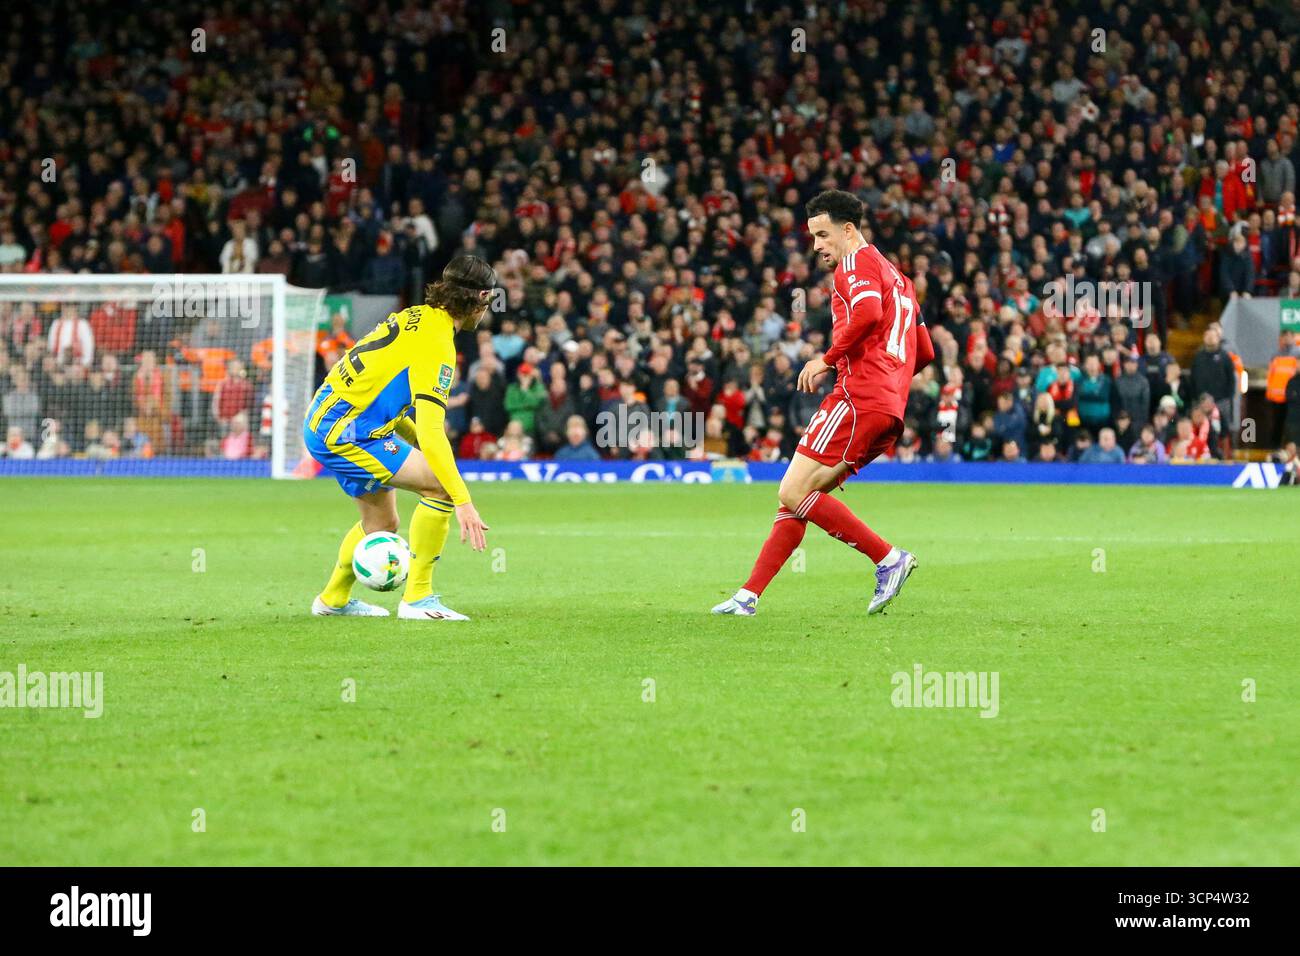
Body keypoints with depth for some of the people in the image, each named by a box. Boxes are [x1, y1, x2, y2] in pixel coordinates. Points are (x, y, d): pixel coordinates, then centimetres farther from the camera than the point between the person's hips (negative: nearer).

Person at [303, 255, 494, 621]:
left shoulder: (415, 317, 9)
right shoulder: (437, 345, -20)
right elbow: (431, 431, -28)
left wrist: (417, 439, 17)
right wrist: (463, 501, -30)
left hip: (324, 419, 10)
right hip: (344, 432, -10)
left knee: (382, 523, 23)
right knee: (440, 485, -15)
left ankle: (334, 599, 41)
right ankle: (418, 598, -10)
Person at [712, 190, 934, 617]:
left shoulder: (858, 262, -1)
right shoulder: (896, 276, 28)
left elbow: (868, 312, -22)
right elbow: (925, 353, 29)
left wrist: (828, 359, -14)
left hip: (857, 399, -10)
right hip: (890, 410, 10)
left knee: (794, 492, -13)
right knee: (796, 498, 8)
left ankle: (888, 557, -14)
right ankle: (748, 596, 5)